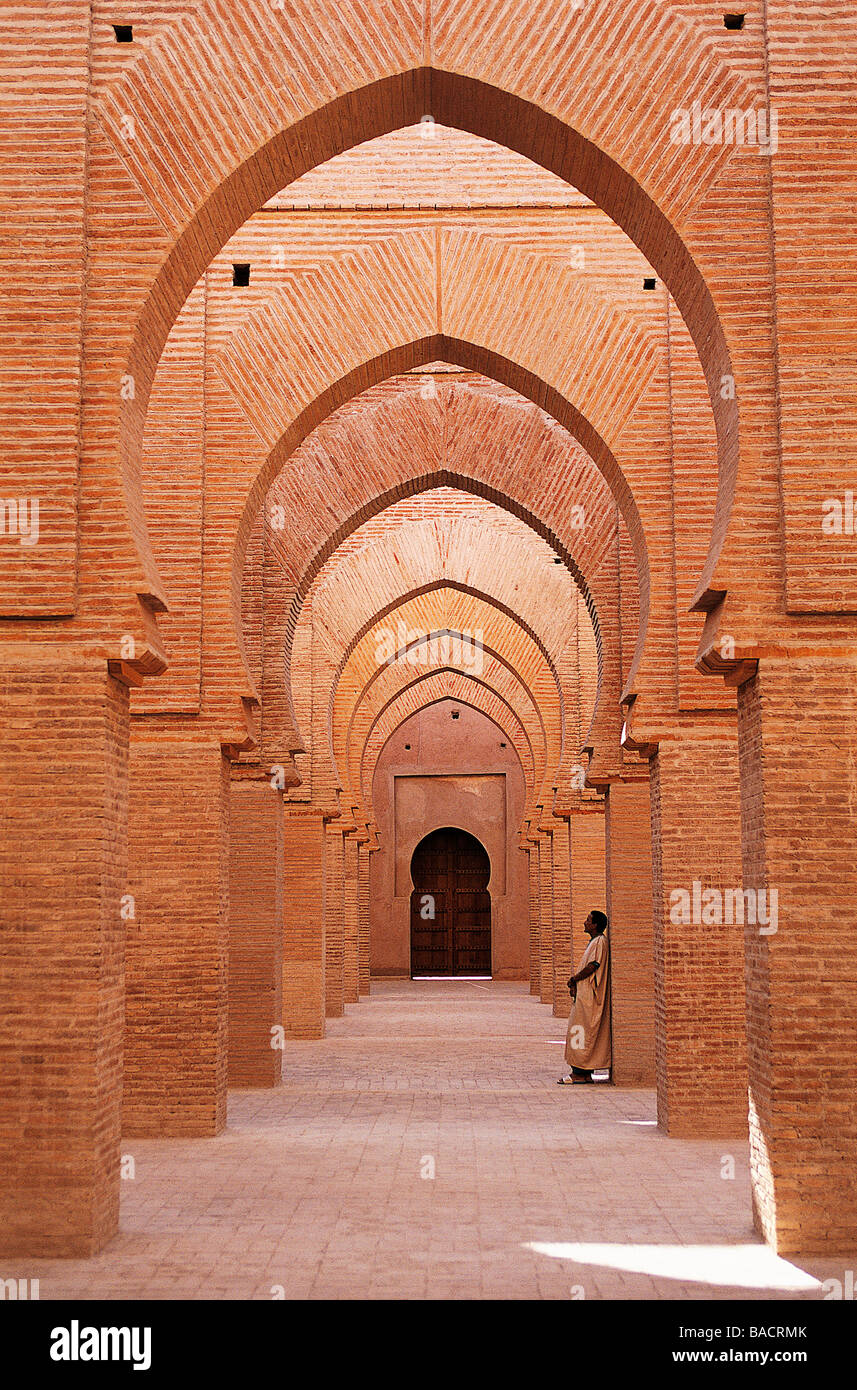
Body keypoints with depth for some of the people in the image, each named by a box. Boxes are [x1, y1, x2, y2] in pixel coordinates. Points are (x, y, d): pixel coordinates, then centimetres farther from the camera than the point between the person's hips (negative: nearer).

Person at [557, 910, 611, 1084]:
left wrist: (573, 980, -9)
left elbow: (592, 967, -21)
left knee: (581, 1033, -9)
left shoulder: (600, 942, -13)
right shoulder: (594, 942, 19)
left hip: (589, 997, -10)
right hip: (584, 996, 10)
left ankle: (580, 1074, -8)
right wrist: (575, 983, 4)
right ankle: (586, 1074, 13)